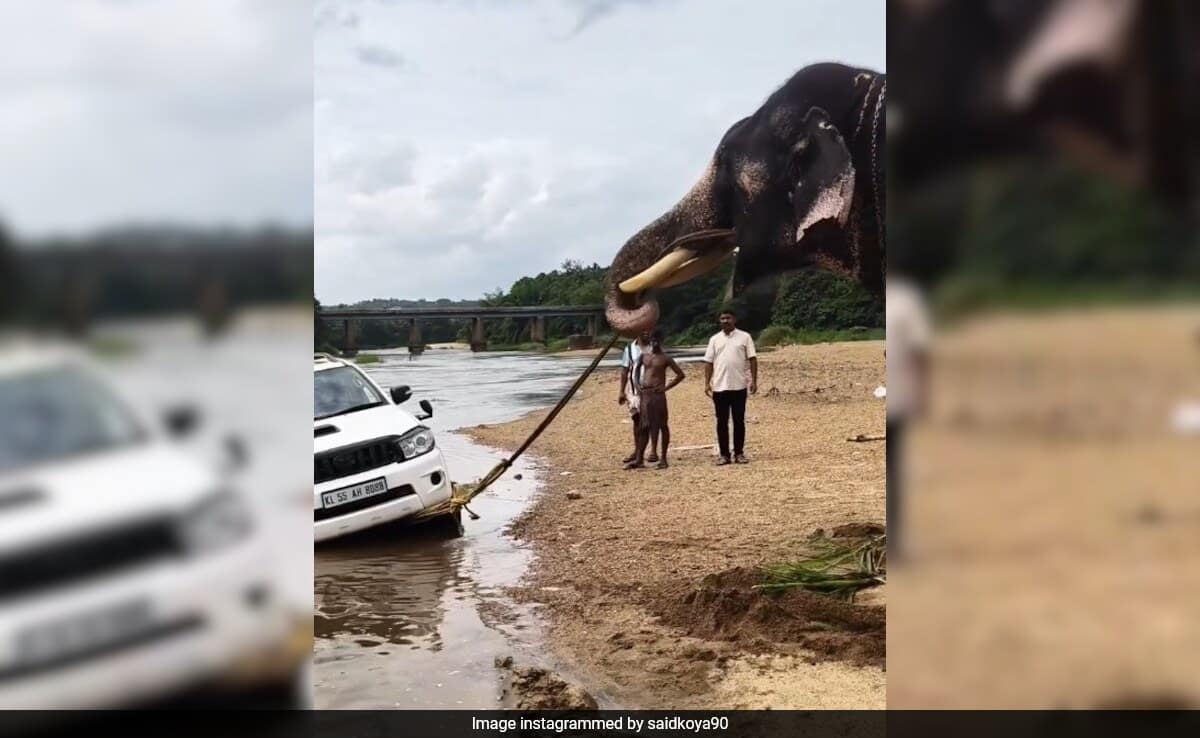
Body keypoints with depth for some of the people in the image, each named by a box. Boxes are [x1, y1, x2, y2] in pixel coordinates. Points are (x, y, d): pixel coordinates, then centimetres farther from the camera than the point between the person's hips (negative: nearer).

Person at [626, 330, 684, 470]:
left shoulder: (665, 359, -2)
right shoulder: (644, 356, 11)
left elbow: (680, 374, -3)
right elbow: (636, 370, 25)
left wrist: (666, 387, -9)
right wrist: (637, 384, 8)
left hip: (658, 395, -4)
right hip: (644, 394, 4)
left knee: (662, 425, 2)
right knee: (644, 426, 5)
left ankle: (663, 459, 6)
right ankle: (638, 459, 7)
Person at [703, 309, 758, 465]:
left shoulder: (744, 337, 2)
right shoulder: (714, 339, 10)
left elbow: (752, 359, 0)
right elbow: (709, 362, 9)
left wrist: (754, 381, -8)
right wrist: (707, 383, 0)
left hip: (739, 386, -2)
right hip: (719, 387, 2)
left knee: (739, 421, 3)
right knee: (722, 422, 4)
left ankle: (739, 453, 11)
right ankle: (724, 454, 9)